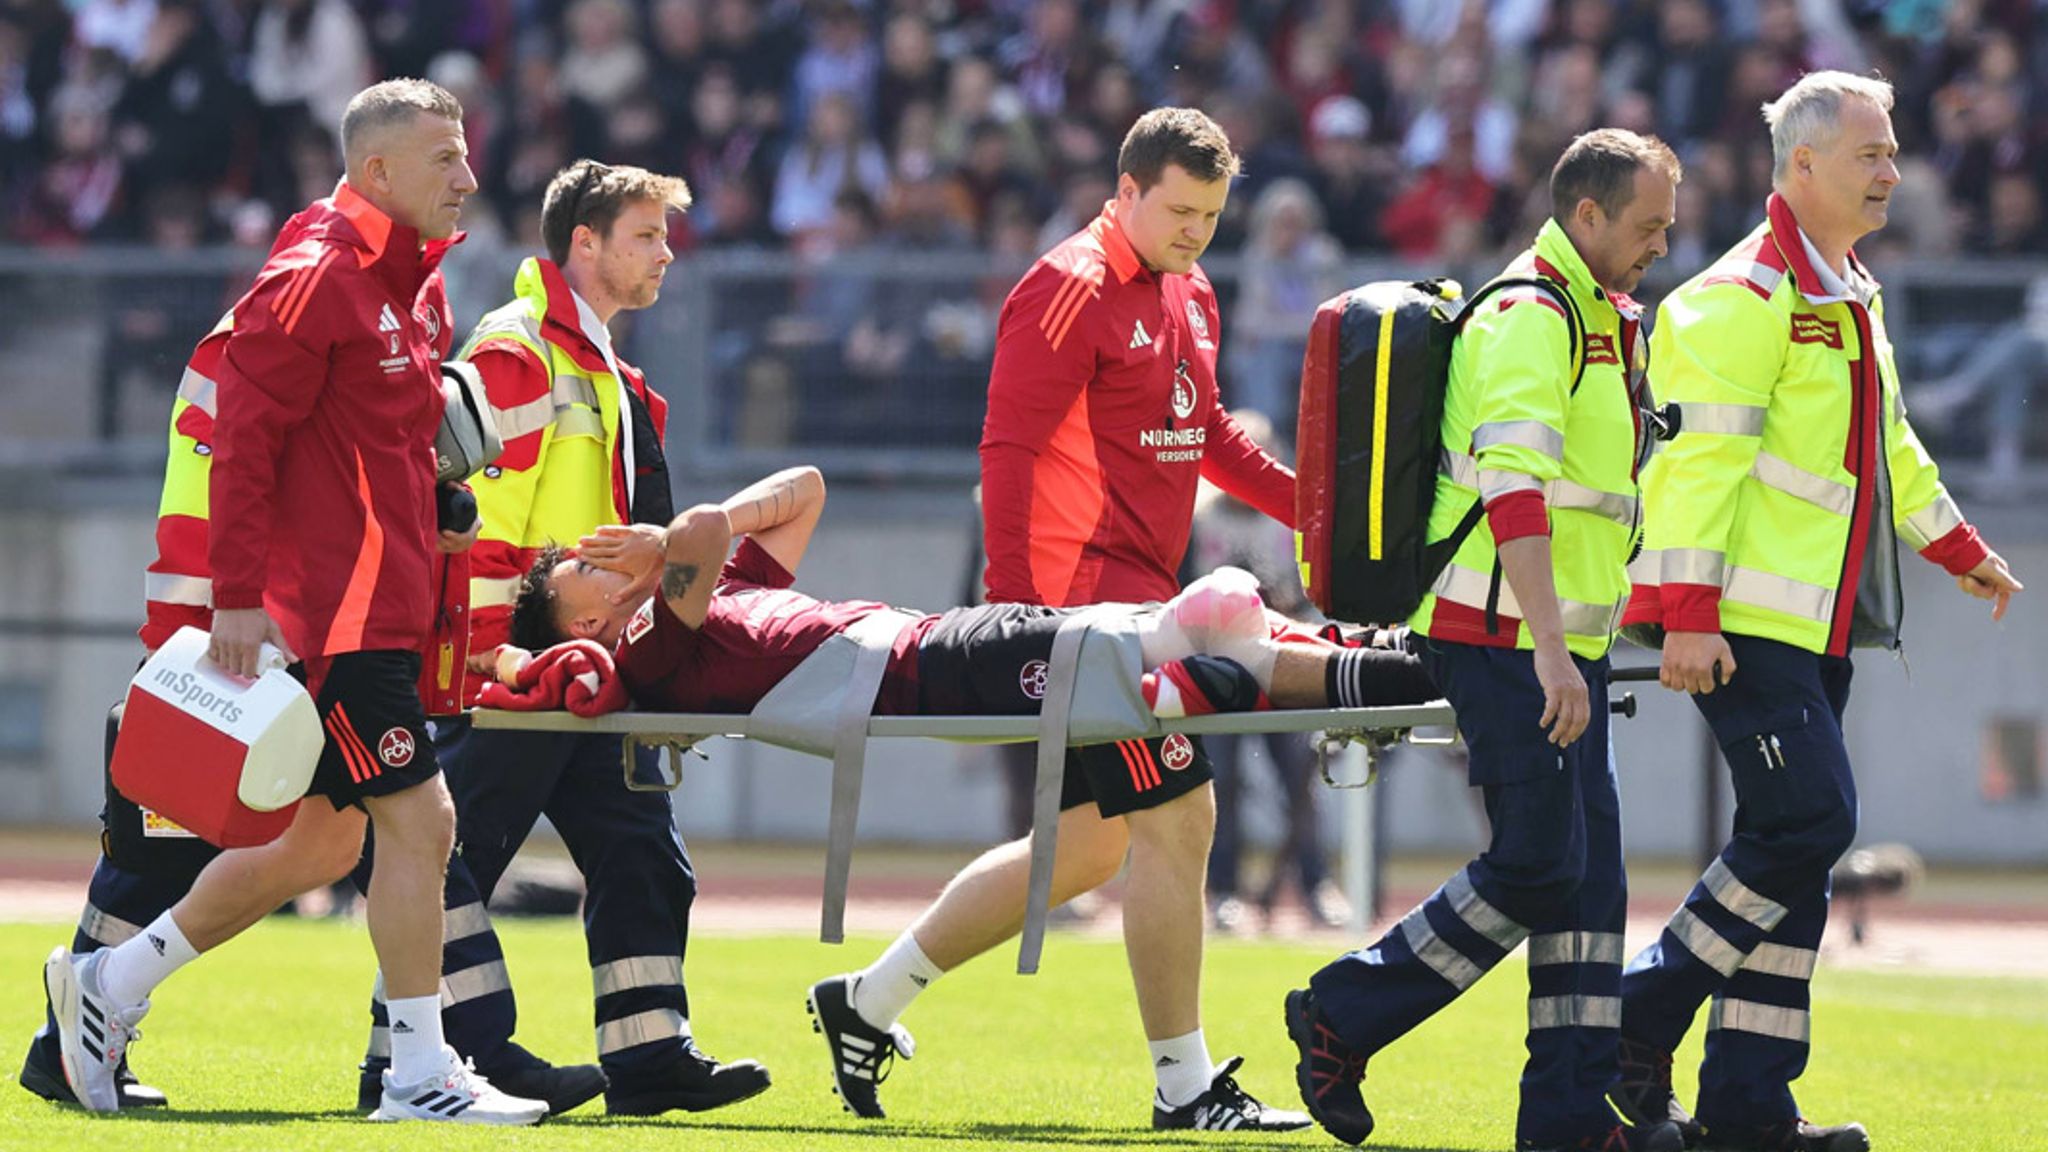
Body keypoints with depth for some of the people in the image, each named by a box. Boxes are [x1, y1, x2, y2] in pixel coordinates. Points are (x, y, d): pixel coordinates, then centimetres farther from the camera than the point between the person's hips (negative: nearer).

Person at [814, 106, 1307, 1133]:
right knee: (1176, 816, -10)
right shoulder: (1071, 291, -12)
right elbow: (1008, 452, -16)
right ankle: (1183, 1086, -4)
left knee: (1085, 846, 13)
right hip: (1081, 593, -10)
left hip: (1134, 598, 10)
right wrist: (1015, 607, -21)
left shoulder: (1188, 299, 18)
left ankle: (869, 1000, 22)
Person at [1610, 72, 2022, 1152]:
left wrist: (1959, 548, 38)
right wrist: (1687, 614, -24)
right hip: (1744, 618, -10)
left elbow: (1886, 445, 33)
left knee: (1793, 841, 6)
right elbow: (1697, 455, -19)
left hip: (1815, 623, 10)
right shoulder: (1743, 298, -12)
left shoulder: (1851, 296, 19)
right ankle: (1639, 1020, -5)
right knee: (1808, 820, -16)